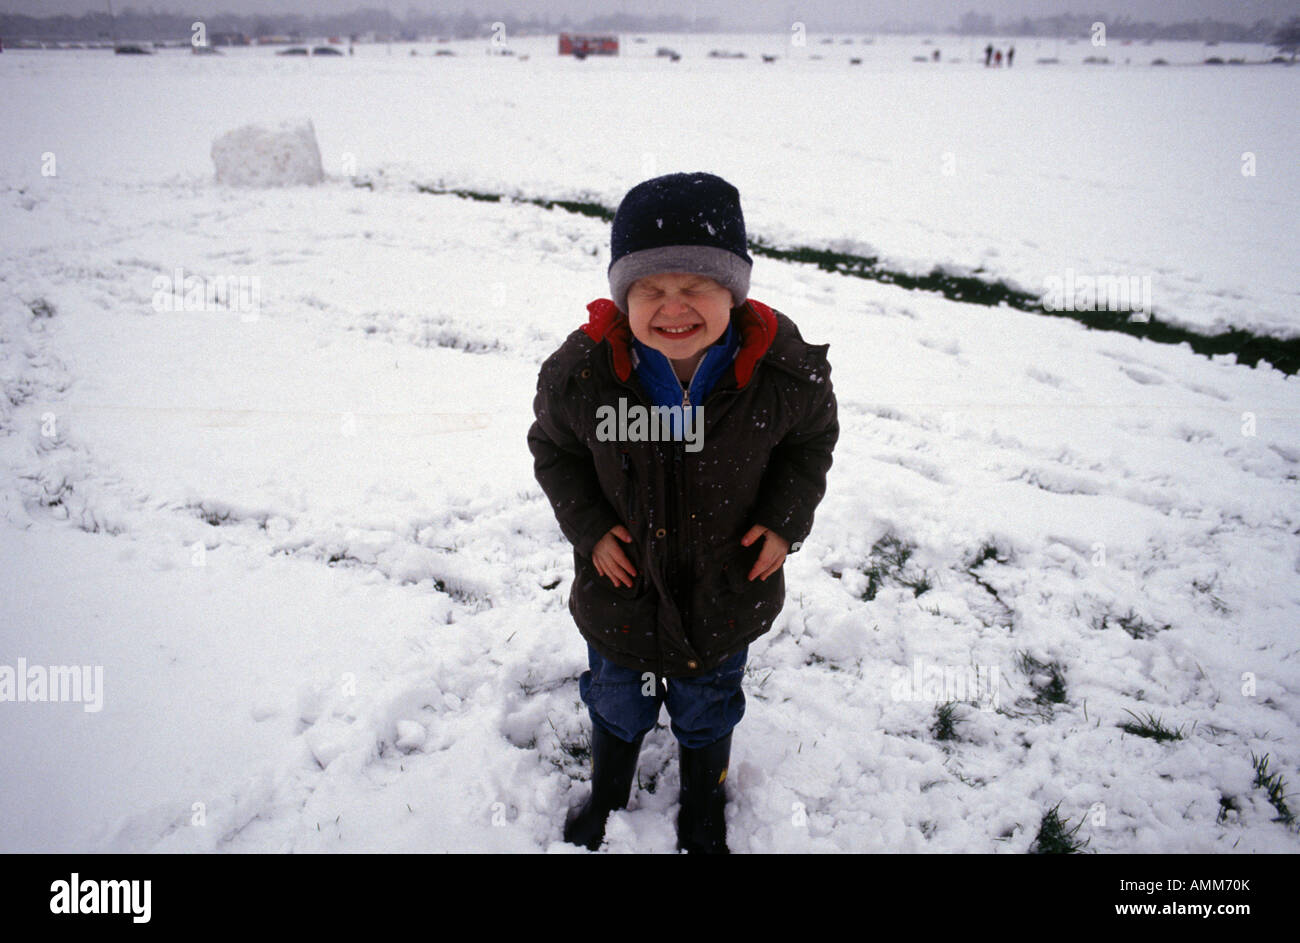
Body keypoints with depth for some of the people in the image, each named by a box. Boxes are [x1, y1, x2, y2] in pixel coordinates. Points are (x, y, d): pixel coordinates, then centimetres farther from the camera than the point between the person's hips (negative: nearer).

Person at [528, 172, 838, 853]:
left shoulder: (784, 368, -24)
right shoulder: (580, 371, -25)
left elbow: (813, 439, -2)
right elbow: (552, 450, -4)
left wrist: (786, 519, -13)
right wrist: (589, 525, -15)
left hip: (729, 590, 0)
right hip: (620, 585, 0)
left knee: (708, 709, 27)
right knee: (618, 701, 27)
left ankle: (704, 809, 59)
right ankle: (606, 795, 61)